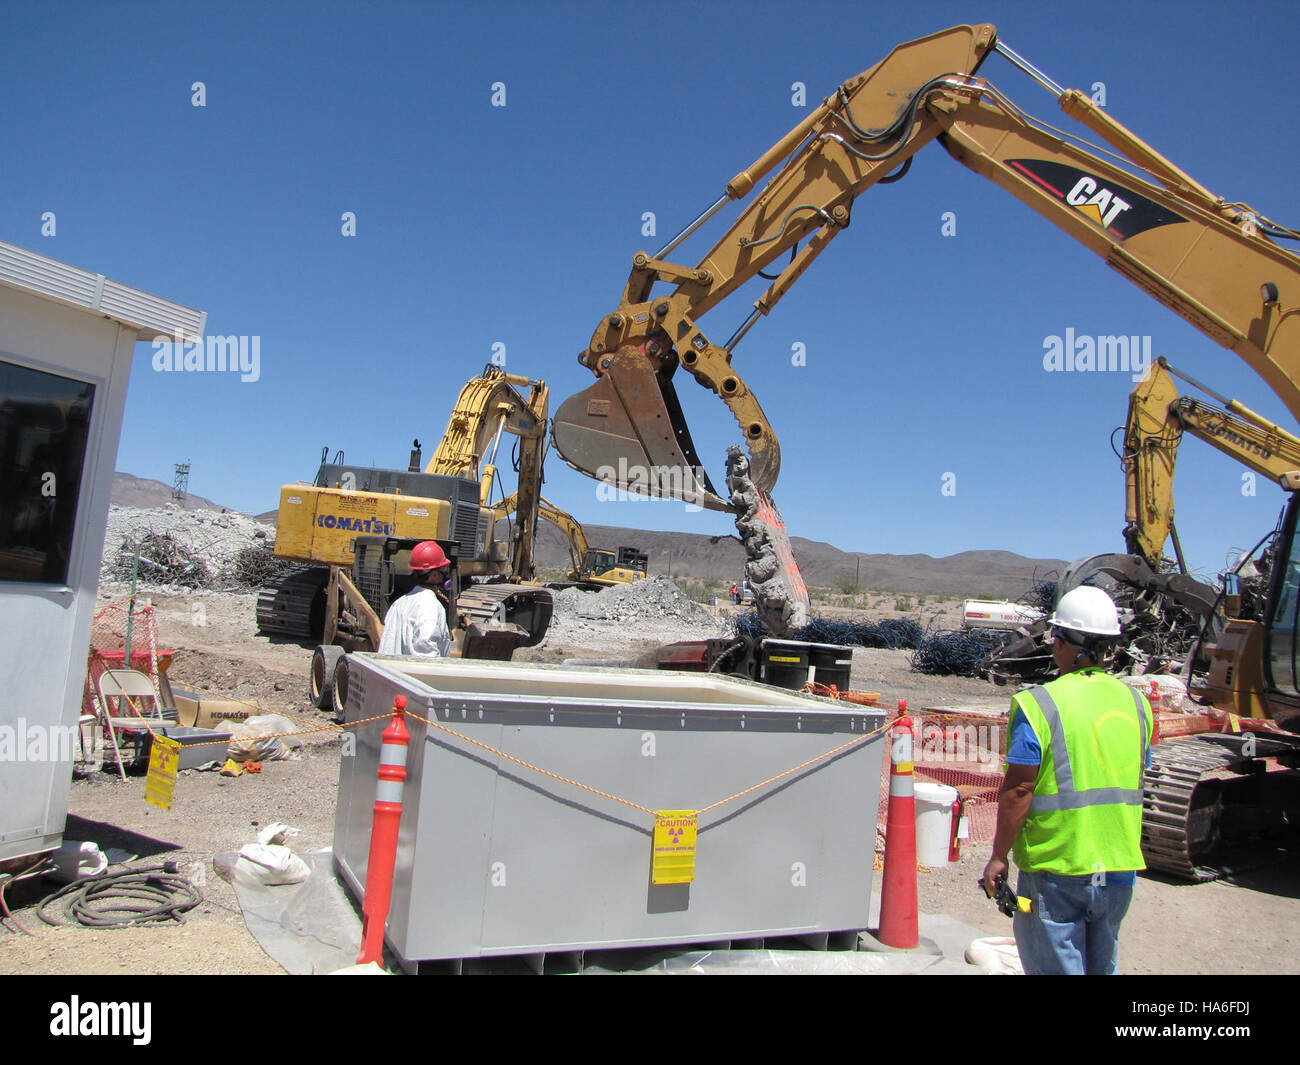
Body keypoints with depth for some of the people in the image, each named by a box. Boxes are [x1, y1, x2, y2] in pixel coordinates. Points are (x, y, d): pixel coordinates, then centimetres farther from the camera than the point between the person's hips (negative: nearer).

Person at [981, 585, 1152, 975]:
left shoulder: (1038, 704, -16)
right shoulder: (1135, 702, 4)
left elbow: (1018, 790, -17)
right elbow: (1134, 787, 12)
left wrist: (999, 856, -7)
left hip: (1056, 868, -6)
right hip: (1120, 869, 6)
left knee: (1056, 967, 5)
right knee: (1102, 967, 20)